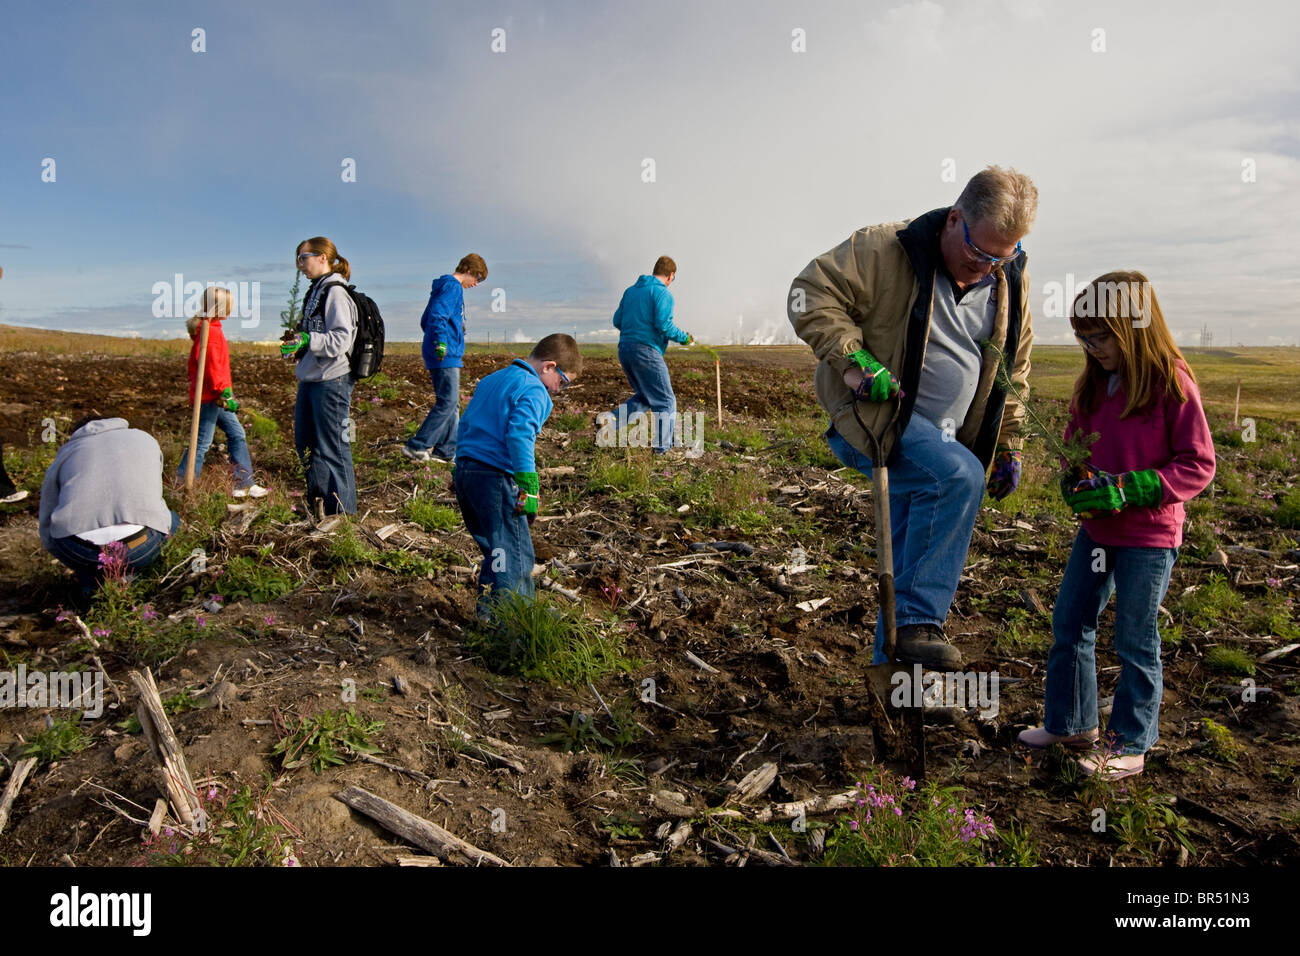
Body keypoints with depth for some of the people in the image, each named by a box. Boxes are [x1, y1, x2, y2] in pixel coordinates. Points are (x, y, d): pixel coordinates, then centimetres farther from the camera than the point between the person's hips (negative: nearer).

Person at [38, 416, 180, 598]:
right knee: (171, 520, 31)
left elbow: (46, 528, 33)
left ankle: (92, 579, 12)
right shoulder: (145, 439, 29)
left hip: (79, 551, 2)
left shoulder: (64, 453, 28)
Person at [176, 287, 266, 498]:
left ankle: (244, 484, 15)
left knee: (237, 434, 12)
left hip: (216, 397, 11)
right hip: (210, 397, -11)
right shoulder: (210, 331, -17)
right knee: (202, 442, -3)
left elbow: (195, 362, 21)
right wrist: (226, 394, -22)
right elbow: (212, 367, -23)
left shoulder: (207, 328, 15)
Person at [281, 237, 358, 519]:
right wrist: (296, 338, 11)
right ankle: (318, 503, 30)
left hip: (331, 380, -10)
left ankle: (342, 512, 5)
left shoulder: (335, 292, -12)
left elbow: (342, 338, -22)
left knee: (332, 448, -4)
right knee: (305, 442, 16)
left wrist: (308, 340, -30)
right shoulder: (315, 291, 17)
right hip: (310, 379, 10)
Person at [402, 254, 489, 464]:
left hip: (447, 355, 10)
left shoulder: (444, 286, 22)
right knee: (447, 403, -11)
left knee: (452, 404, 11)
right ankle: (416, 446, -10)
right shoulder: (453, 287, -8)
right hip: (446, 356, -10)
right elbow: (437, 315, -23)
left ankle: (446, 451, 13)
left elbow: (425, 320, 27)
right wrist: (441, 342, -29)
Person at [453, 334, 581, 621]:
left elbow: (465, 423, 25)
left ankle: (488, 610, 27)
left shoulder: (491, 380, 21)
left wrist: (461, 469, 31)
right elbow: (519, 436, -22)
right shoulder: (534, 391, -9)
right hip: (495, 478, -9)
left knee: (495, 547, 19)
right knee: (515, 552, -2)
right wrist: (528, 488, -23)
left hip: (464, 471, 9)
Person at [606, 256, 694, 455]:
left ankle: (611, 418, 2)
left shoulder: (631, 290, 16)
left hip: (624, 349, 8)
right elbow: (664, 325, -18)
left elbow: (617, 320, 16)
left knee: (644, 397, 20)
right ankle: (662, 447, 3)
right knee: (665, 401, 4)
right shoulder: (663, 293, -6)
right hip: (647, 351, -8)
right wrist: (683, 338, -2)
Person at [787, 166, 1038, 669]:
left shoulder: (1012, 282, 4)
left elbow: (1013, 373, 15)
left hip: (939, 441, 7)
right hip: (871, 419, -6)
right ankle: (919, 619, -20)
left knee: (909, 559, 11)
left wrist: (1009, 449, 15)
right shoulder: (886, 249, -15)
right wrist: (854, 359, -26)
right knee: (960, 476, -31)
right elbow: (811, 293, -14)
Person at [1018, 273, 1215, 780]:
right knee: (1069, 624, 13)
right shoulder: (1094, 382, 4)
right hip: (1096, 528, 7)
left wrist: (1127, 490, -24)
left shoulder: (1172, 384, -15)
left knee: (1134, 642, 5)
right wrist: (1075, 481, -4)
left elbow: (1198, 465, -14)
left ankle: (1130, 743, 22)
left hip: (1148, 536, -7)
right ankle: (1071, 722, 29)